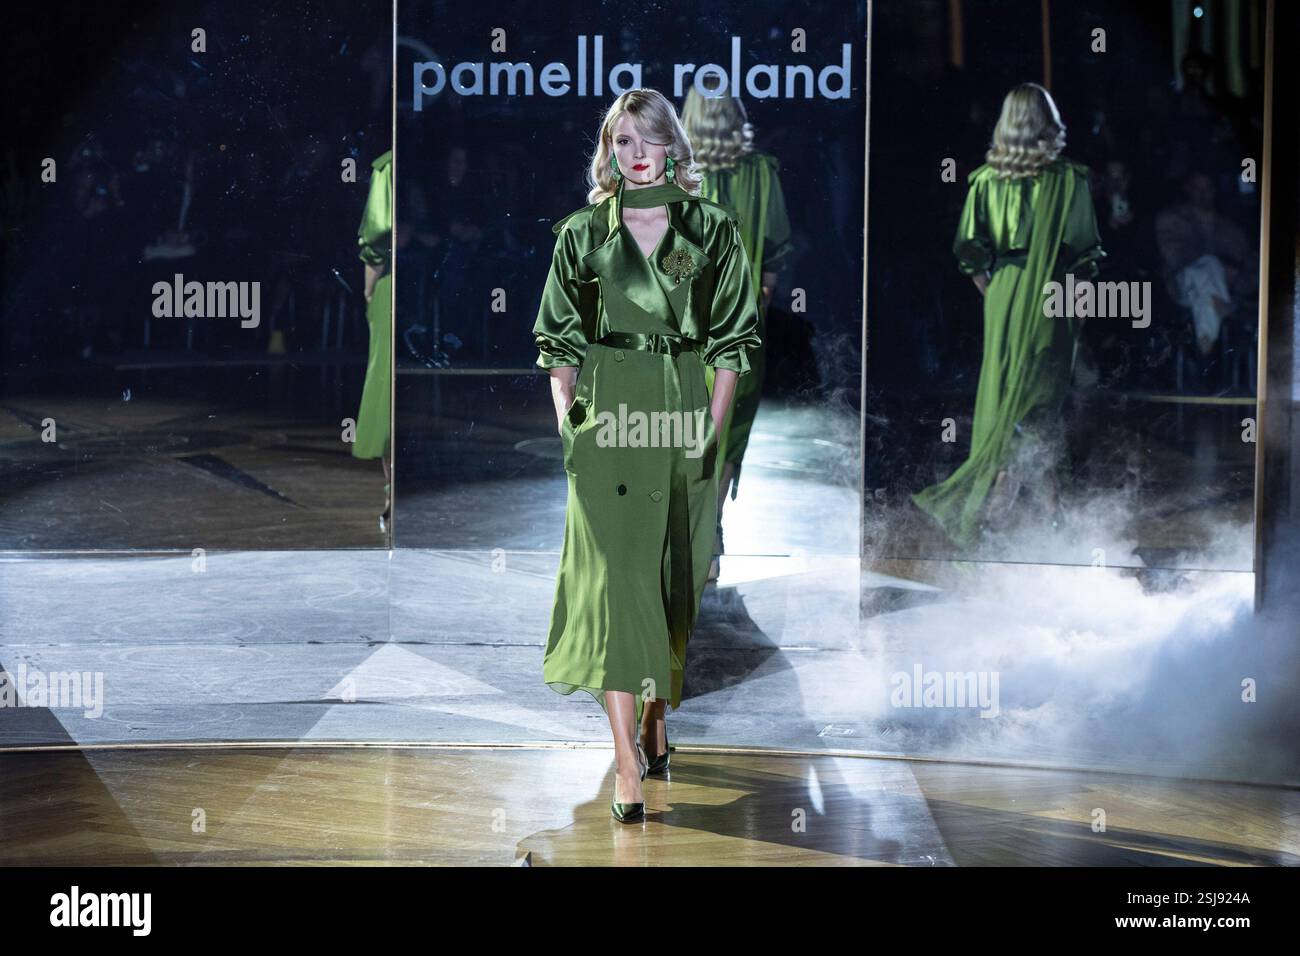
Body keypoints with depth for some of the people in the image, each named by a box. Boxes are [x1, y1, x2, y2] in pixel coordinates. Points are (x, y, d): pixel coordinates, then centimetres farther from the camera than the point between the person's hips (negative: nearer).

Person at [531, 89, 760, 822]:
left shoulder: (713, 231, 5)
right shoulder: (582, 233, 6)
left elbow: (732, 338, 4)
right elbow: (560, 340, 8)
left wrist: (713, 423, -4)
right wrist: (566, 418, -3)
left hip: (684, 411, 1)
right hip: (607, 410, -1)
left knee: (676, 574, 8)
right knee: (611, 574, -10)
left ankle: (657, 722, 25)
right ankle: (628, 759, -12)